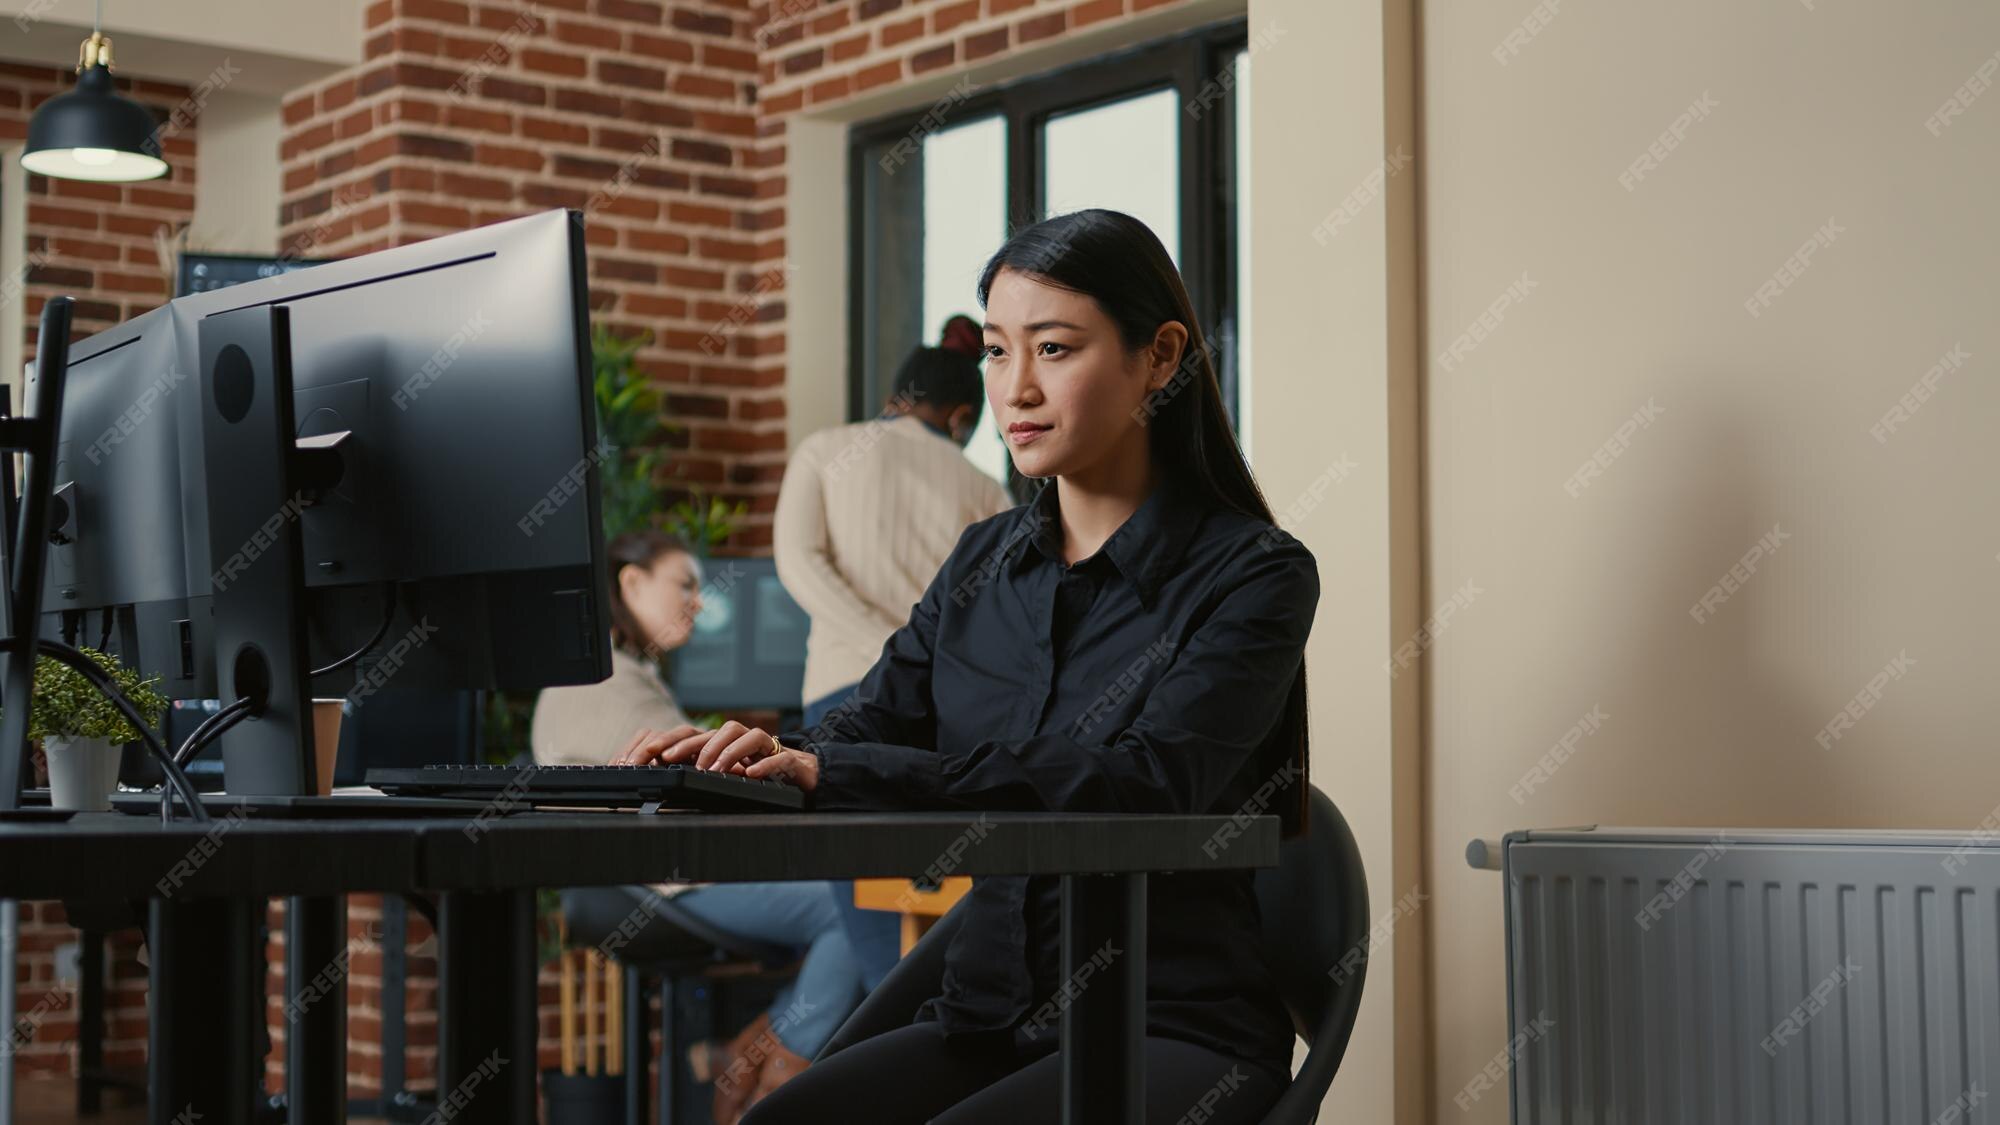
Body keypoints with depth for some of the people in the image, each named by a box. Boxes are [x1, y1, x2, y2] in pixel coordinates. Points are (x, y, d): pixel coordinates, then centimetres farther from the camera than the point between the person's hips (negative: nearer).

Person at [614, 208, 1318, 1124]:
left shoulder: (1254, 575, -7)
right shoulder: (984, 563, 14)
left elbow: (1147, 784, -23)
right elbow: (871, 726, 7)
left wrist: (835, 772, -32)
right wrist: (744, 753, -19)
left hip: (1176, 1034, -5)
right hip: (989, 1017, 5)